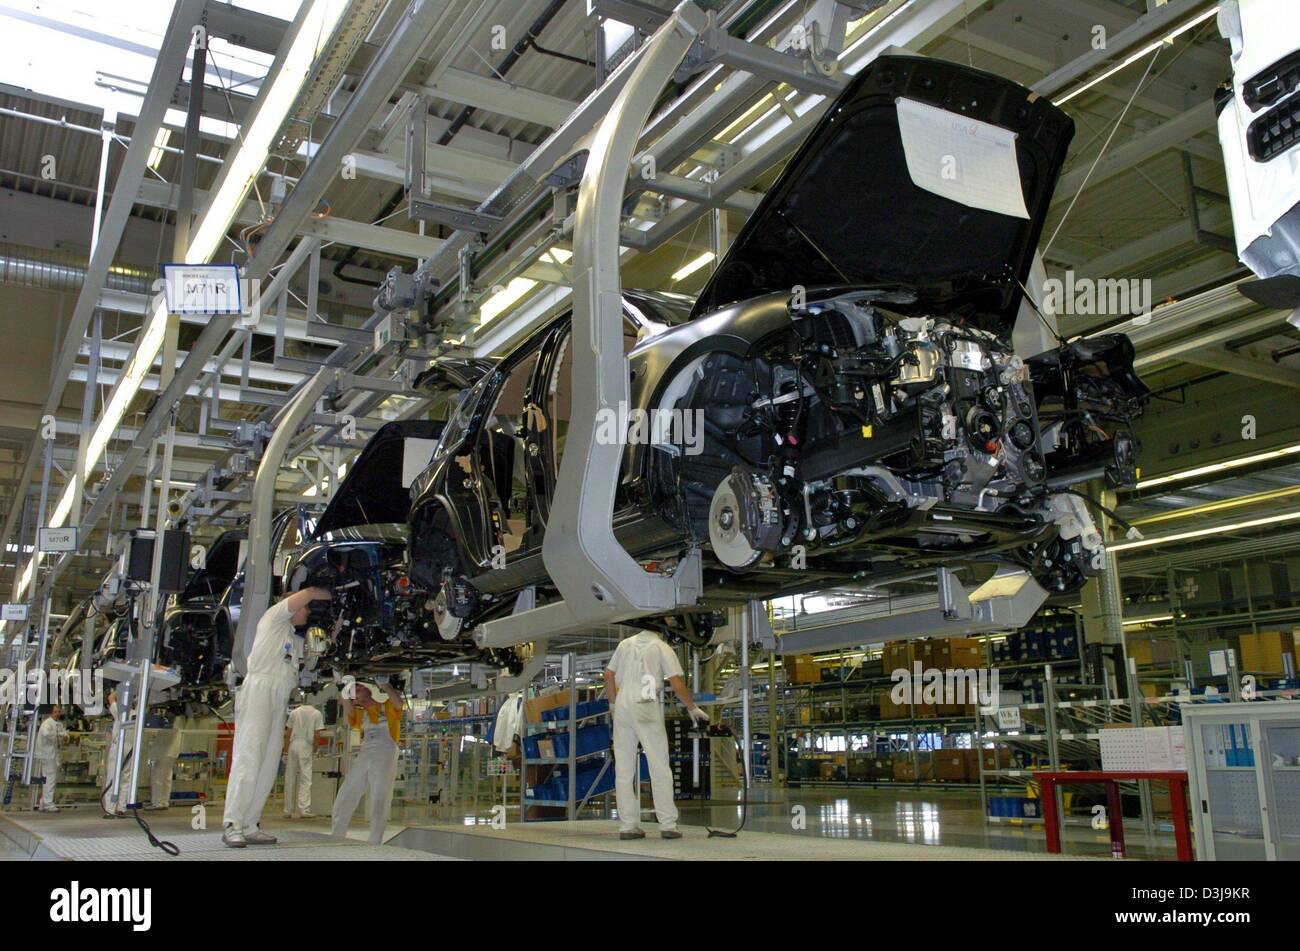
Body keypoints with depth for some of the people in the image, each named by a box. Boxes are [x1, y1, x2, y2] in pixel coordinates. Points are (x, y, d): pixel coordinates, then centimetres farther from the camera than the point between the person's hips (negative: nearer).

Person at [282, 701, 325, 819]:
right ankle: (304, 810, -9)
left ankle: (288, 811, 12)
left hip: (293, 745, 2)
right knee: (305, 779, -1)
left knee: (289, 780, 8)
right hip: (306, 747, -2)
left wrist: (286, 751, 8)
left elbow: (288, 733, 5)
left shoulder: (294, 712, 6)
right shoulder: (317, 713, 0)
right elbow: (316, 735, -3)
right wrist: (314, 748, 11)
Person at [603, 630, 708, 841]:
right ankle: (668, 824, 0)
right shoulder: (662, 648, 2)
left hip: (622, 707, 4)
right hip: (646, 709, -4)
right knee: (659, 767, 1)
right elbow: (677, 683, -5)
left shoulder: (625, 644, 14)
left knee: (623, 769, 7)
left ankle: (627, 825, 8)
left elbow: (608, 675, 15)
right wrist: (692, 708, 6)